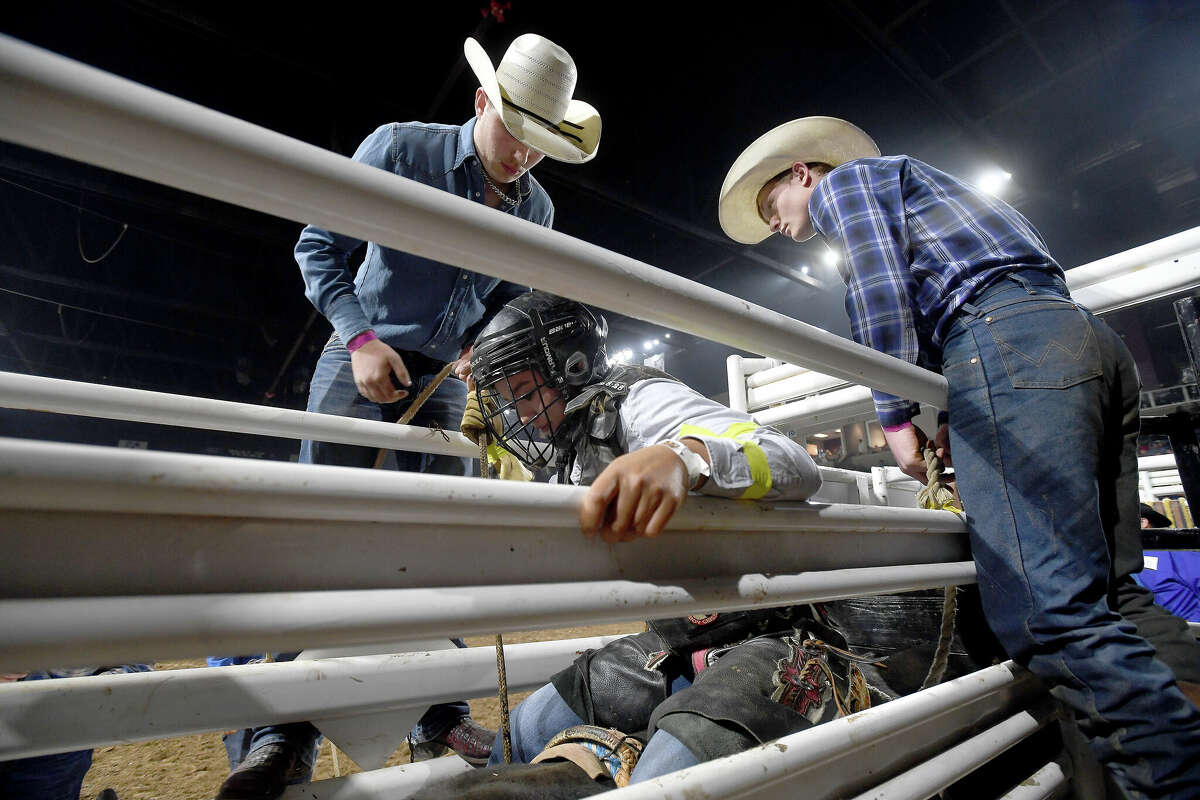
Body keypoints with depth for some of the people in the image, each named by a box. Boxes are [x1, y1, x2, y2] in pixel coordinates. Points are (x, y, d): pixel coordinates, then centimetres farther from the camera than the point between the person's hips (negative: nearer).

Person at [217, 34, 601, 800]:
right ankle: (288, 731, 4)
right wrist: (361, 336, -15)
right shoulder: (398, 148, -7)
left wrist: (485, 348, -7)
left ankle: (440, 717, 14)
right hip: (364, 356, -2)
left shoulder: (536, 208, 2)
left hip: (446, 375, 3)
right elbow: (319, 246, -3)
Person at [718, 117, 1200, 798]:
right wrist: (956, 421, 22)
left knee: (1050, 610, -17)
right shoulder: (914, 192, 39)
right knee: (1093, 600, 7)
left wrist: (896, 412, -7)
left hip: (1007, 342, -10)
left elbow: (879, 284, -6)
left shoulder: (843, 180, 13)